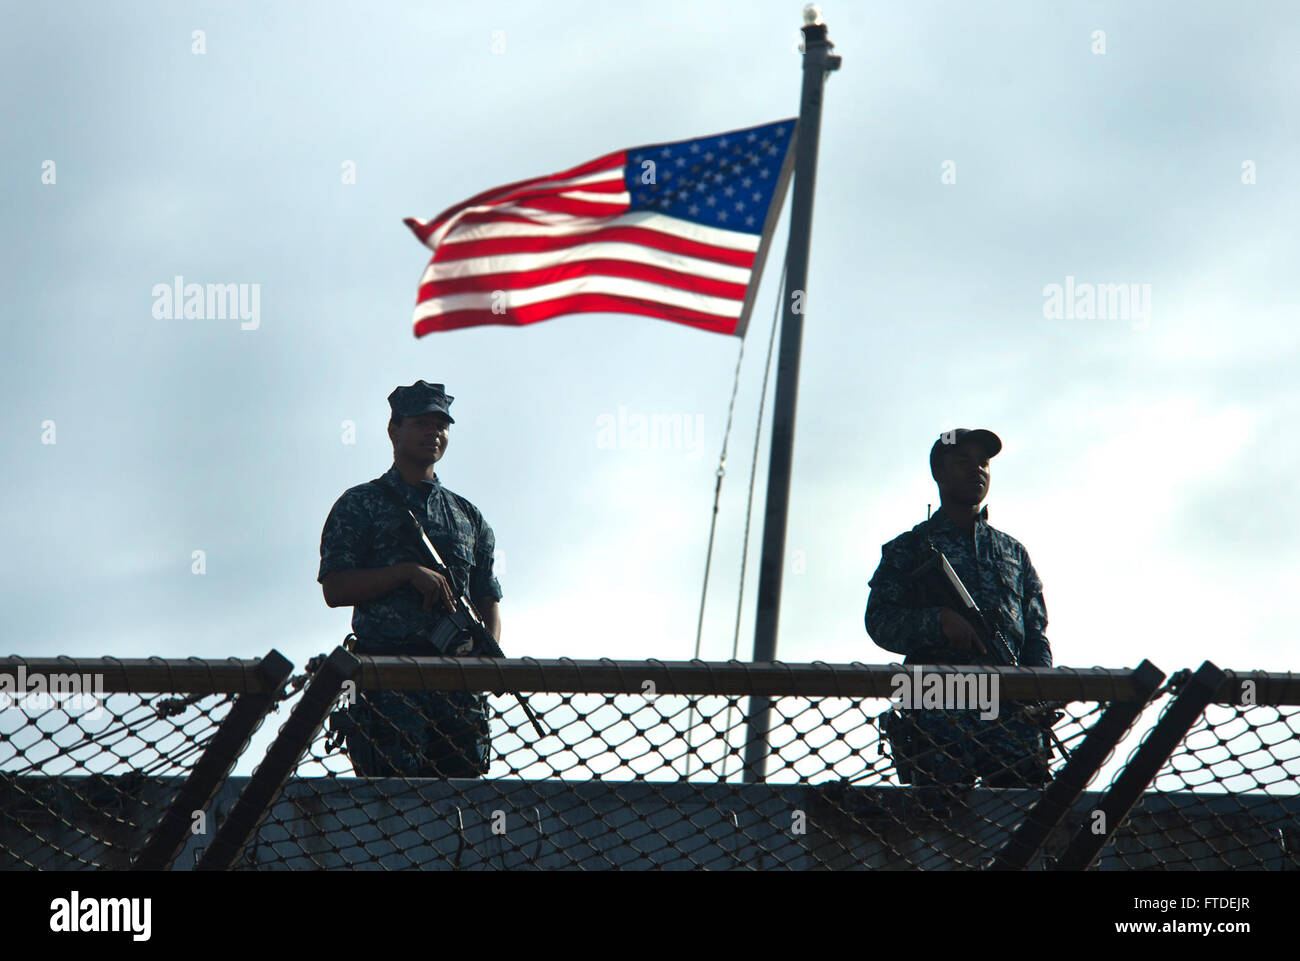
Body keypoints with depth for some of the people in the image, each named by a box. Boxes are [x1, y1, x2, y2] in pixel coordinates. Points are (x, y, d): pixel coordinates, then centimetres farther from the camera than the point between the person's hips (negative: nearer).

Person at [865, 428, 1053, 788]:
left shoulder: (1013, 552, 27)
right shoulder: (908, 549, 16)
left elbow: (1036, 634, 21)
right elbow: (880, 620, 2)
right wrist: (940, 621, -17)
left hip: (1012, 713, 3)